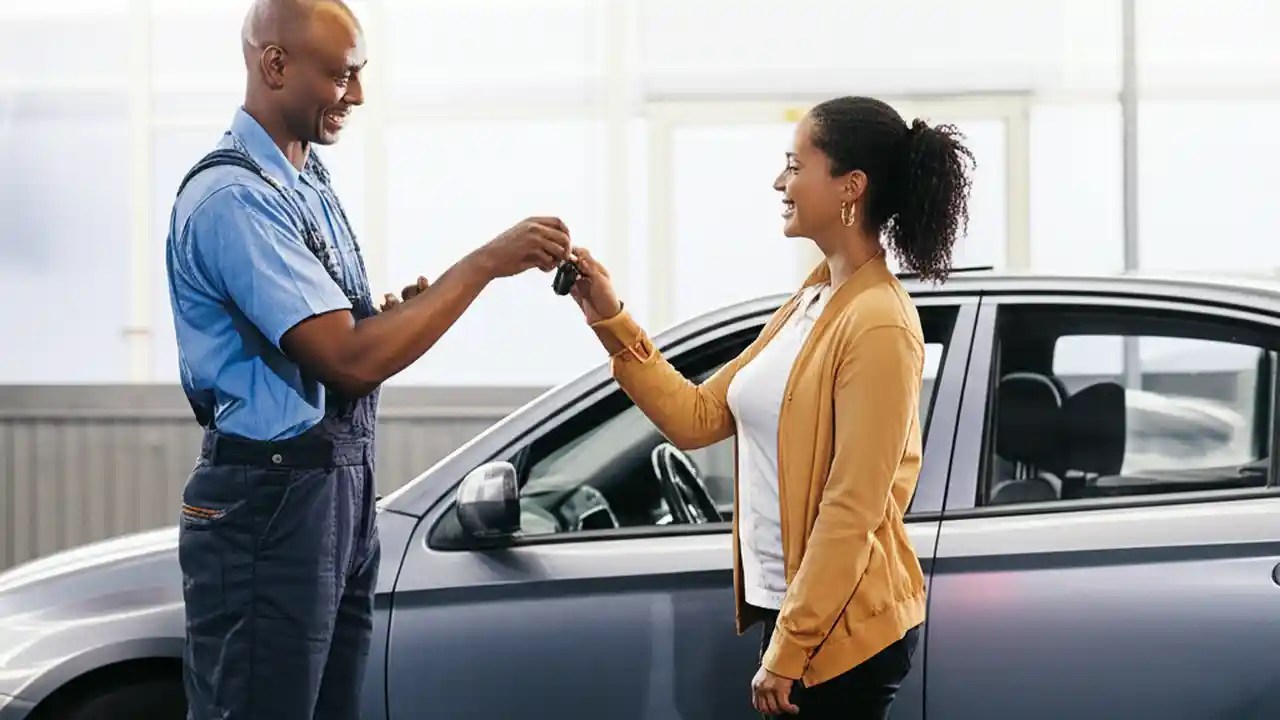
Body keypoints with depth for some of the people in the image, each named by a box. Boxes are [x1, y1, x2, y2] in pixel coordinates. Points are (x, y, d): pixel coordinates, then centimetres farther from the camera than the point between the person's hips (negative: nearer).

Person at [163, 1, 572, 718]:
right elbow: (350, 359, -24)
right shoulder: (233, 197, -18)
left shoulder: (310, 180, 12)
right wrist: (486, 261, -20)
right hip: (272, 502, -9)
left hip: (341, 490, 9)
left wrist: (398, 313, 1)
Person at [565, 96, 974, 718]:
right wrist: (610, 322, 3)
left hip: (842, 628, -9)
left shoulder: (878, 325, -18)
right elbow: (697, 417, 10)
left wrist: (788, 650, -20)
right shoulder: (810, 304, 10)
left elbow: (852, 511, -21)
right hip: (787, 606, 9)